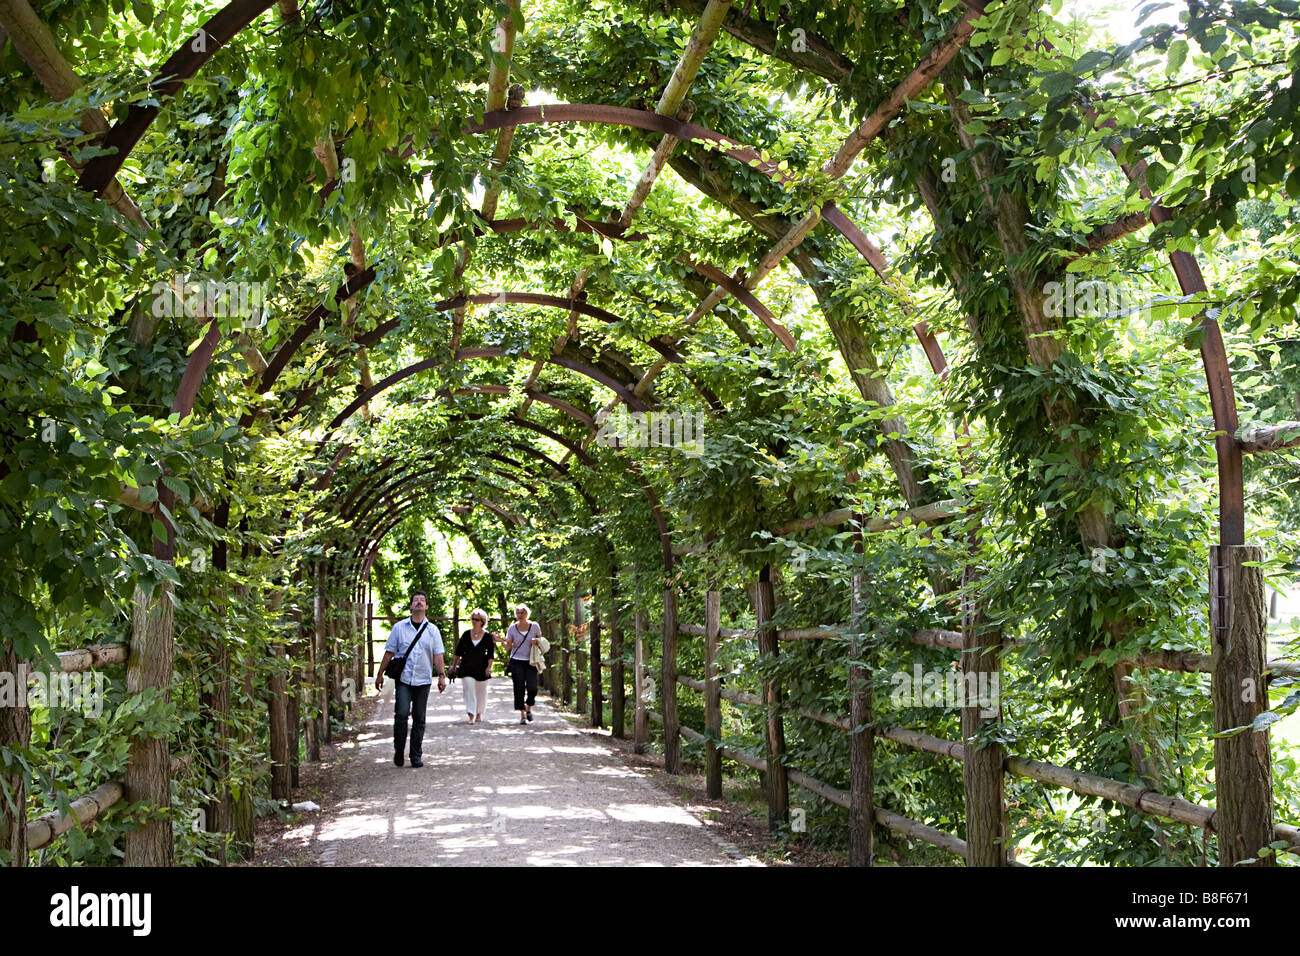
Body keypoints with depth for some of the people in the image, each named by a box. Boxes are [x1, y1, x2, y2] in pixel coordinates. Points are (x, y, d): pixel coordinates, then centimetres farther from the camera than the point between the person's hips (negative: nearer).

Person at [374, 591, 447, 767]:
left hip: (423, 680, 1)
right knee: (401, 714, -14)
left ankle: (416, 756, 13)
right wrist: (380, 674, 5)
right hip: (403, 679, -1)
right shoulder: (399, 627, 5)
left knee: (419, 719, 4)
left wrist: (442, 675, -6)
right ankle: (398, 751, 4)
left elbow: (437, 655, 5)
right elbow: (389, 652, 8)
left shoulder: (432, 630, 8)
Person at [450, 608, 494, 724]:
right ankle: (471, 716, -15)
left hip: (482, 669, -1)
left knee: (481, 691, 10)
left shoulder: (488, 636, -3)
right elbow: (458, 651, 9)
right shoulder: (466, 634, 3)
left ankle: (479, 714, 27)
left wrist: (489, 667, -12)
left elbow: (490, 654, -2)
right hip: (467, 668, 1)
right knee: (469, 690, -12)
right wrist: (454, 665, 10)